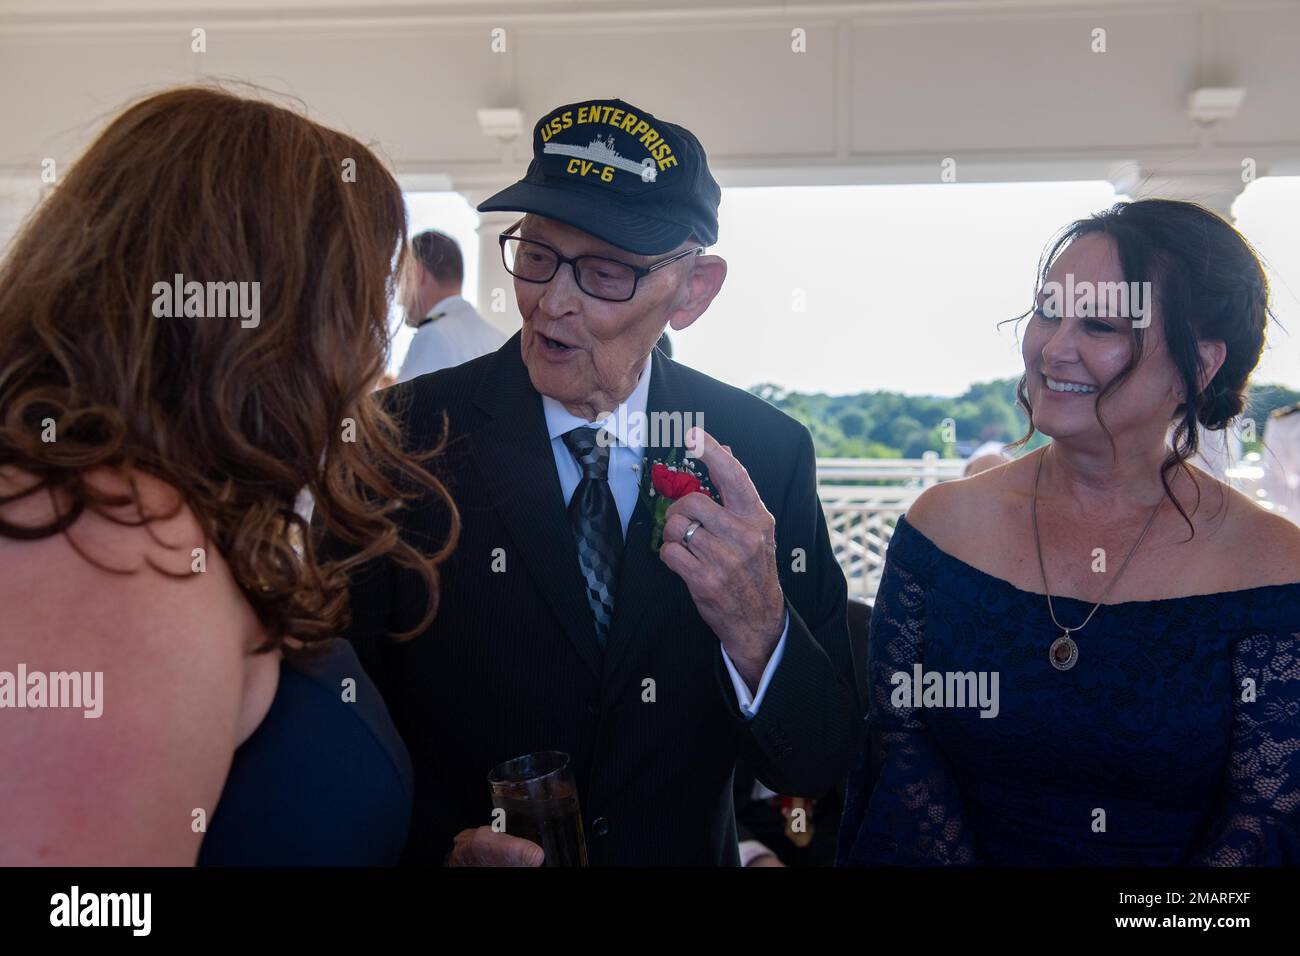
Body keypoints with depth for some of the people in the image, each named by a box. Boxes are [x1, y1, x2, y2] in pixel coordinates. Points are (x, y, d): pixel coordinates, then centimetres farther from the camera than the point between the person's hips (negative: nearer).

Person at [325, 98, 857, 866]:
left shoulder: (768, 453, -15)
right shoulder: (404, 436, -17)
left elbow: (821, 768, -15)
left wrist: (756, 631, -33)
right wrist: (441, 843, -28)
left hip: (690, 851, 1)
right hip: (448, 846, 0)